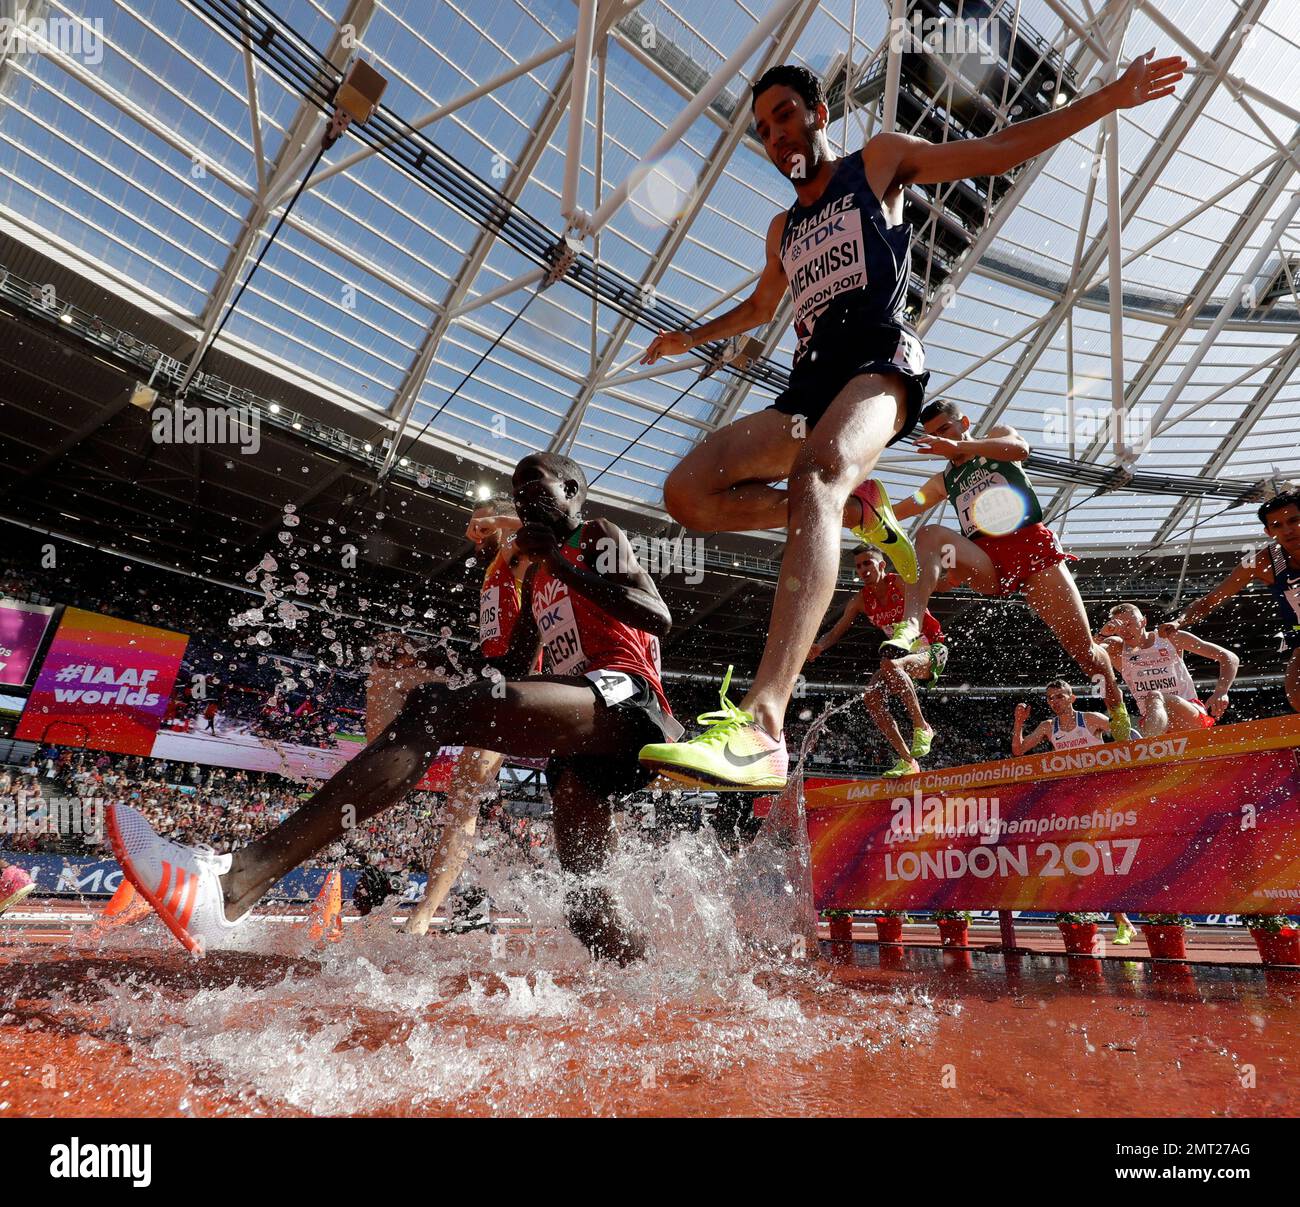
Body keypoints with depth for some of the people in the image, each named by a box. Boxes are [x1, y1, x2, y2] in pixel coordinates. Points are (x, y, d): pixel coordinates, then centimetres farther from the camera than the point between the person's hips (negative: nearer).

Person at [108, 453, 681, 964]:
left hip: (623, 695, -9)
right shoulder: (535, 579, 33)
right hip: (583, 736, 9)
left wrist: (559, 561, -6)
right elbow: (515, 665, 35)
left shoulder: (601, 536, 12)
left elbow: (658, 617, -6)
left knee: (436, 710, -30)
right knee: (583, 906, 3)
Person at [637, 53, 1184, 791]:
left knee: (819, 470, -40)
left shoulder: (880, 160, 19)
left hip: (881, 357, -6)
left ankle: (762, 726, -59)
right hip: (811, 382, 6)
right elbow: (762, 305, 48)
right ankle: (858, 513, -1)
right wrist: (691, 339, 51)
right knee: (689, 494, -16)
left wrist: (1109, 97, 9)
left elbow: (999, 151, 16)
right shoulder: (783, 230, 32)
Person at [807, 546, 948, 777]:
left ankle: (922, 728, -25)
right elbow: (836, 631, 3)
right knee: (871, 697, -14)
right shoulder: (861, 600, 2)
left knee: (890, 665, -36)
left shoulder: (901, 583, -13)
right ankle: (907, 761, -8)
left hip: (931, 649, -6)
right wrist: (819, 647, -18)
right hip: (903, 653, 6)